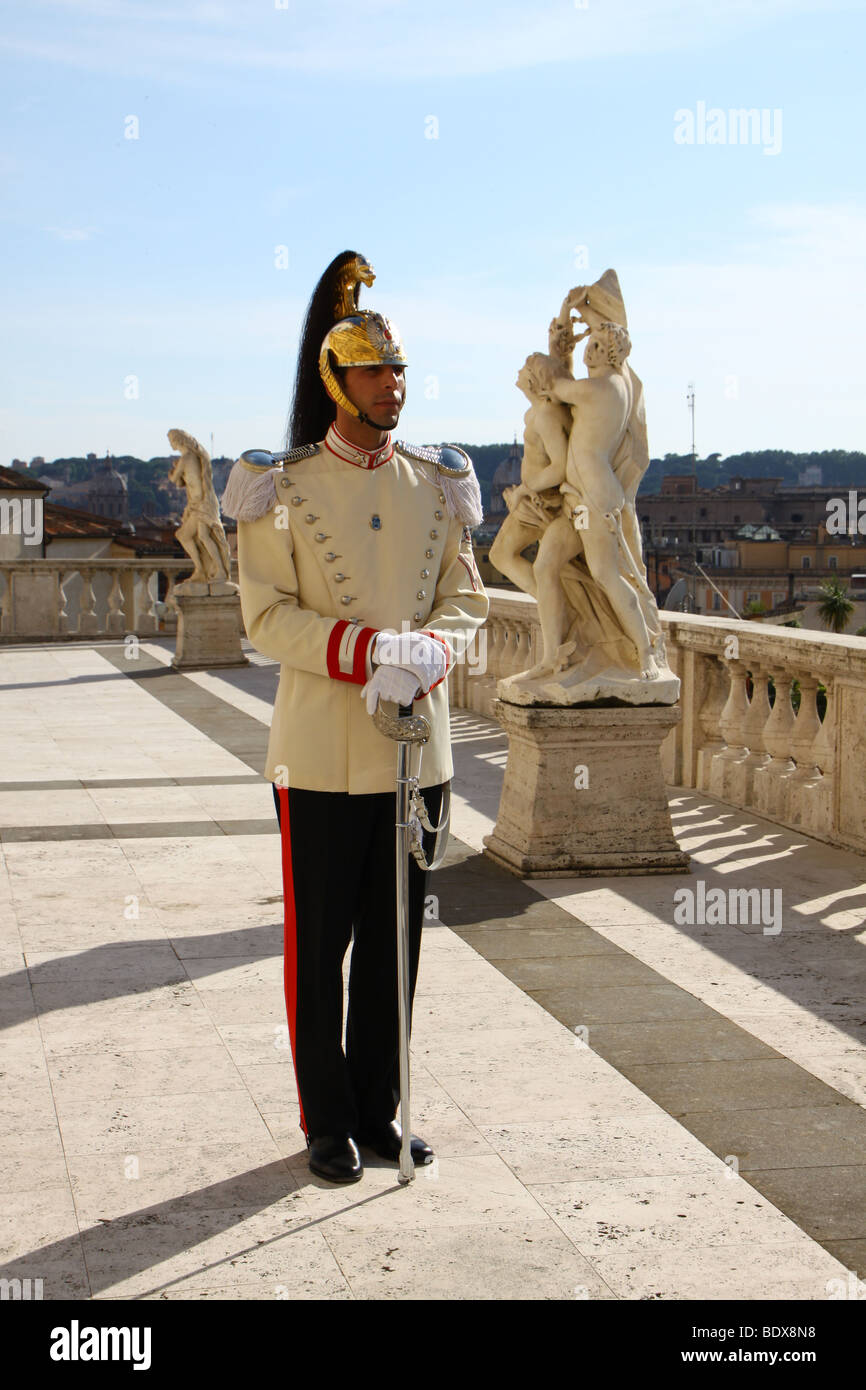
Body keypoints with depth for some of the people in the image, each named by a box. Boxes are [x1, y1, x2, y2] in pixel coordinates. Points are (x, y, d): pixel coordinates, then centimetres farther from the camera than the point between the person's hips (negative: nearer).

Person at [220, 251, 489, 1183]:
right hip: (321, 752, -4)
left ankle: (380, 1109, 25)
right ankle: (329, 1122, 18)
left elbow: (465, 596, 9)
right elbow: (267, 616, -9)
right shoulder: (283, 488, -5)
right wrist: (369, 649, -23)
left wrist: (430, 651, -14)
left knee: (396, 939, 11)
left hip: (418, 746, 4)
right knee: (319, 942, 5)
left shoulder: (438, 485, 7)